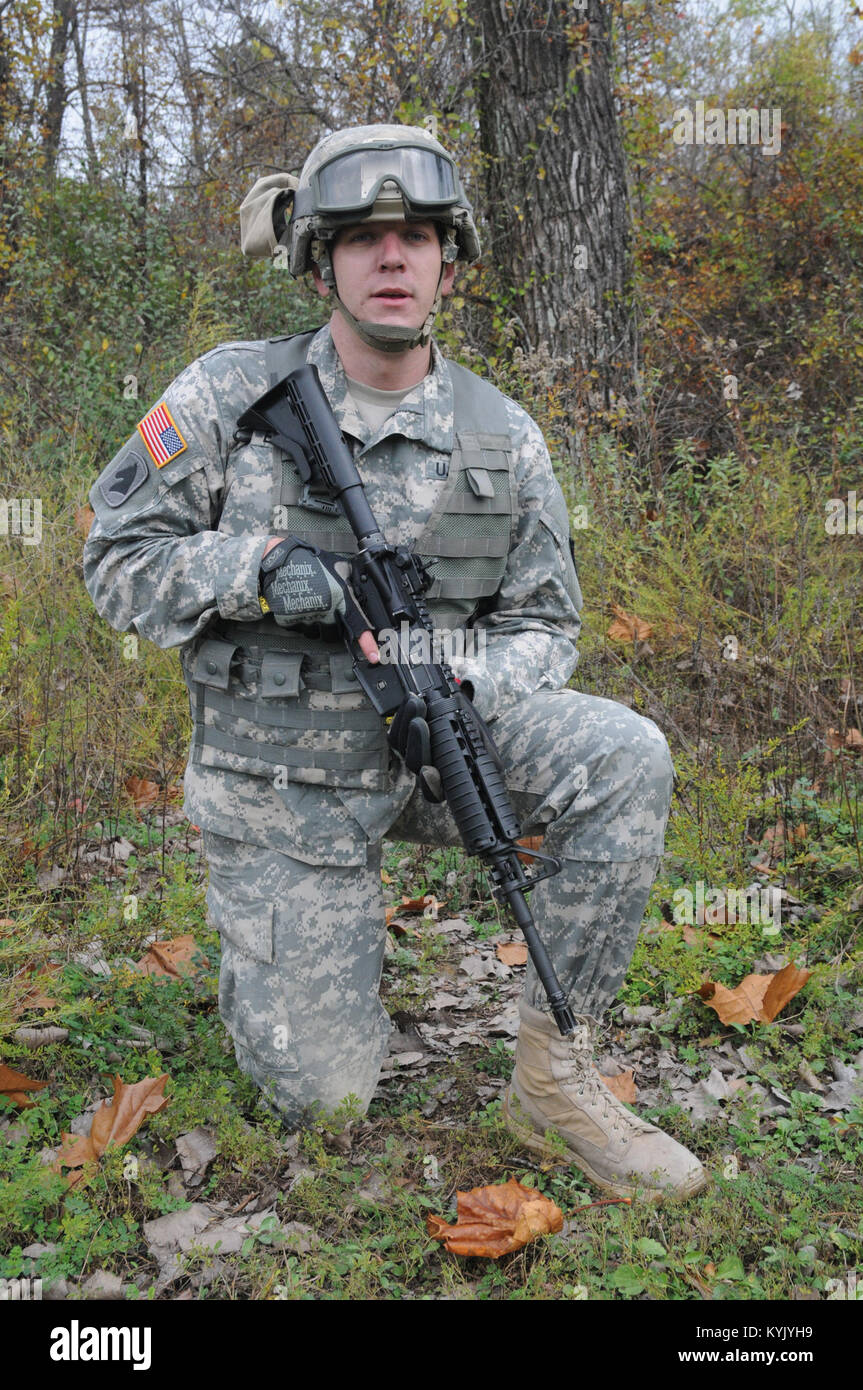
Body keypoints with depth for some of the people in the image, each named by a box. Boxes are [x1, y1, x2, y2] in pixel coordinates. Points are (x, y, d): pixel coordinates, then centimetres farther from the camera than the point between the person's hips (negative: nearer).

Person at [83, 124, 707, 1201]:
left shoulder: (502, 436, -2)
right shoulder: (230, 396, -9)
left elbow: (542, 622, 3)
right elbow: (117, 562, -5)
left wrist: (468, 683, -20)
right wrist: (256, 571, -24)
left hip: (436, 736, 3)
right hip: (286, 778, -2)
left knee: (627, 759, -26)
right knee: (321, 1095, 0)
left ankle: (553, 1077, -11)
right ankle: (268, 929, 34)